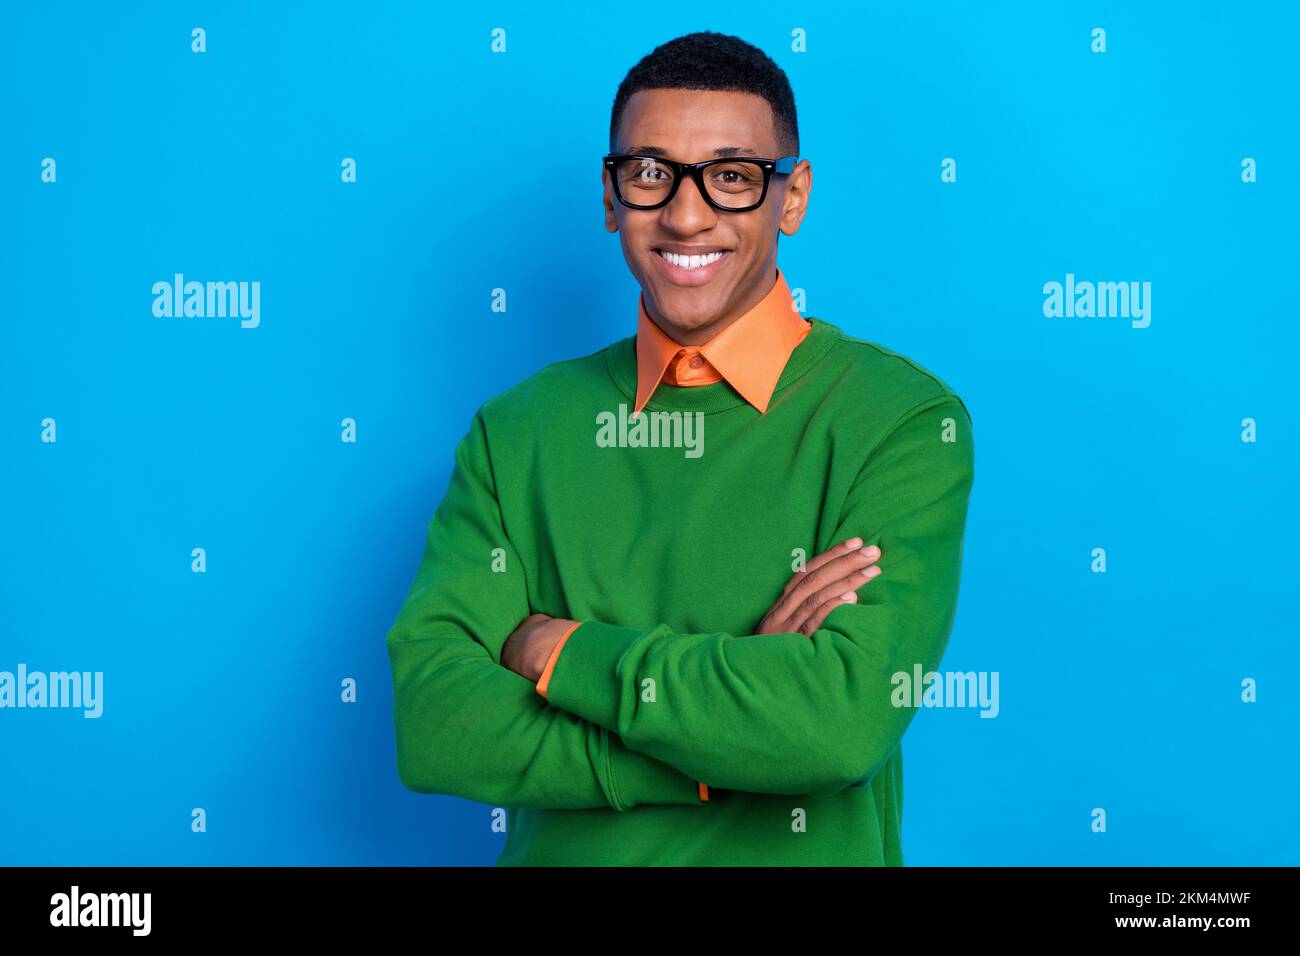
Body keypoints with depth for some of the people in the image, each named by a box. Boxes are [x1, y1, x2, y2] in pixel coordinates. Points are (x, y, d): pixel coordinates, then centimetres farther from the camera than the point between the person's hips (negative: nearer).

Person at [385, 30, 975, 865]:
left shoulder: (906, 420, -6)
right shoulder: (518, 429, 3)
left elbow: (848, 719, -18)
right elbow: (432, 725, -7)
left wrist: (562, 651, -10)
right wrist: (731, 711, -15)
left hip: (810, 852, -1)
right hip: (556, 849, 2)